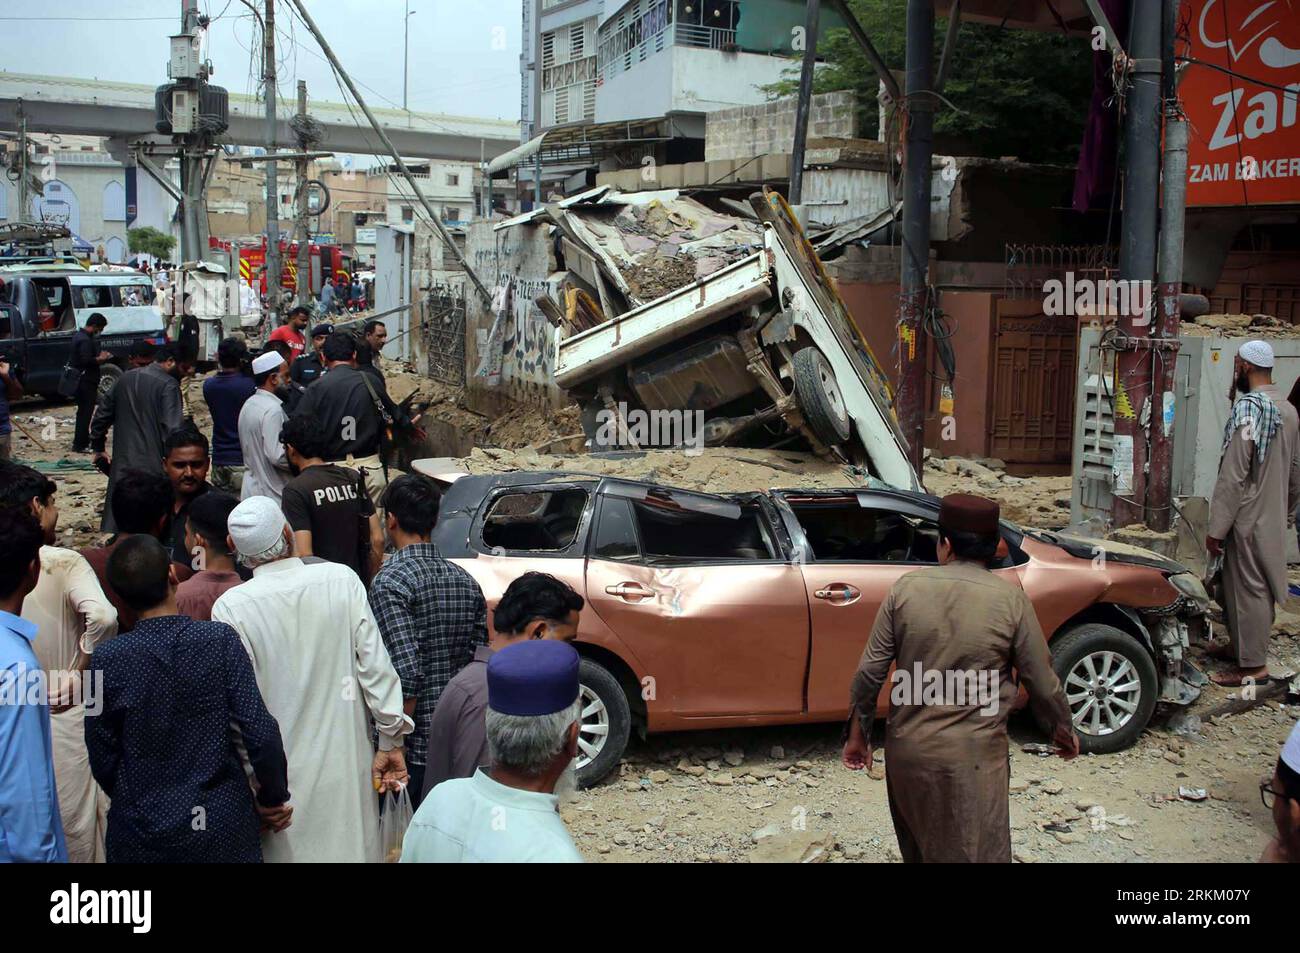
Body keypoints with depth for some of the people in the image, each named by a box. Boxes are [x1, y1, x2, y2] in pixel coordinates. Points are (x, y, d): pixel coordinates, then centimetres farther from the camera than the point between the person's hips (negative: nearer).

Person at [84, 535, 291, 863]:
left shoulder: (107, 659, -11)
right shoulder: (221, 639, -13)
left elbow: (103, 758, -4)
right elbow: (260, 734, -15)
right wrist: (273, 798, 1)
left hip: (140, 833, 0)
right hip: (222, 827, 0)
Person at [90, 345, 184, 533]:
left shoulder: (126, 378, 12)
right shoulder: (168, 385, -10)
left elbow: (102, 413, 18)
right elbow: (172, 428, -18)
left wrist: (98, 447, 27)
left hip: (122, 463, 6)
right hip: (154, 466, -6)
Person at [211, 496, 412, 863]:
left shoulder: (230, 608, -12)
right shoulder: (342, 581, -8)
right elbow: (376, 666, -6)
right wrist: (392, 739, 2)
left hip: (280, 774, -2)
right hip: (346, 762, 2)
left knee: (287, 850, 11)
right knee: (355, 847, 15)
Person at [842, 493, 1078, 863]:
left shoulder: (906, 589, -4)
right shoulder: (1011, 599, -9)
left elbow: (869, 672, -2)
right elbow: (1042, 683, -1)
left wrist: (857, 735, 11)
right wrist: (1063, 729, 18)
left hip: (907, 750, 3)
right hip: (972, 757, -3)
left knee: (918, 850, 23)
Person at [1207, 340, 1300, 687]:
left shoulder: (1248, 408, -19)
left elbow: (1233, 475, -21)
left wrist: (1216, 528, -17)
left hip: (1249, 519, -8)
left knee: (1248, 589, -1)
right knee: (1258, 587, 19)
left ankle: (1253, 666, 6)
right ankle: (1239, 645, 32)